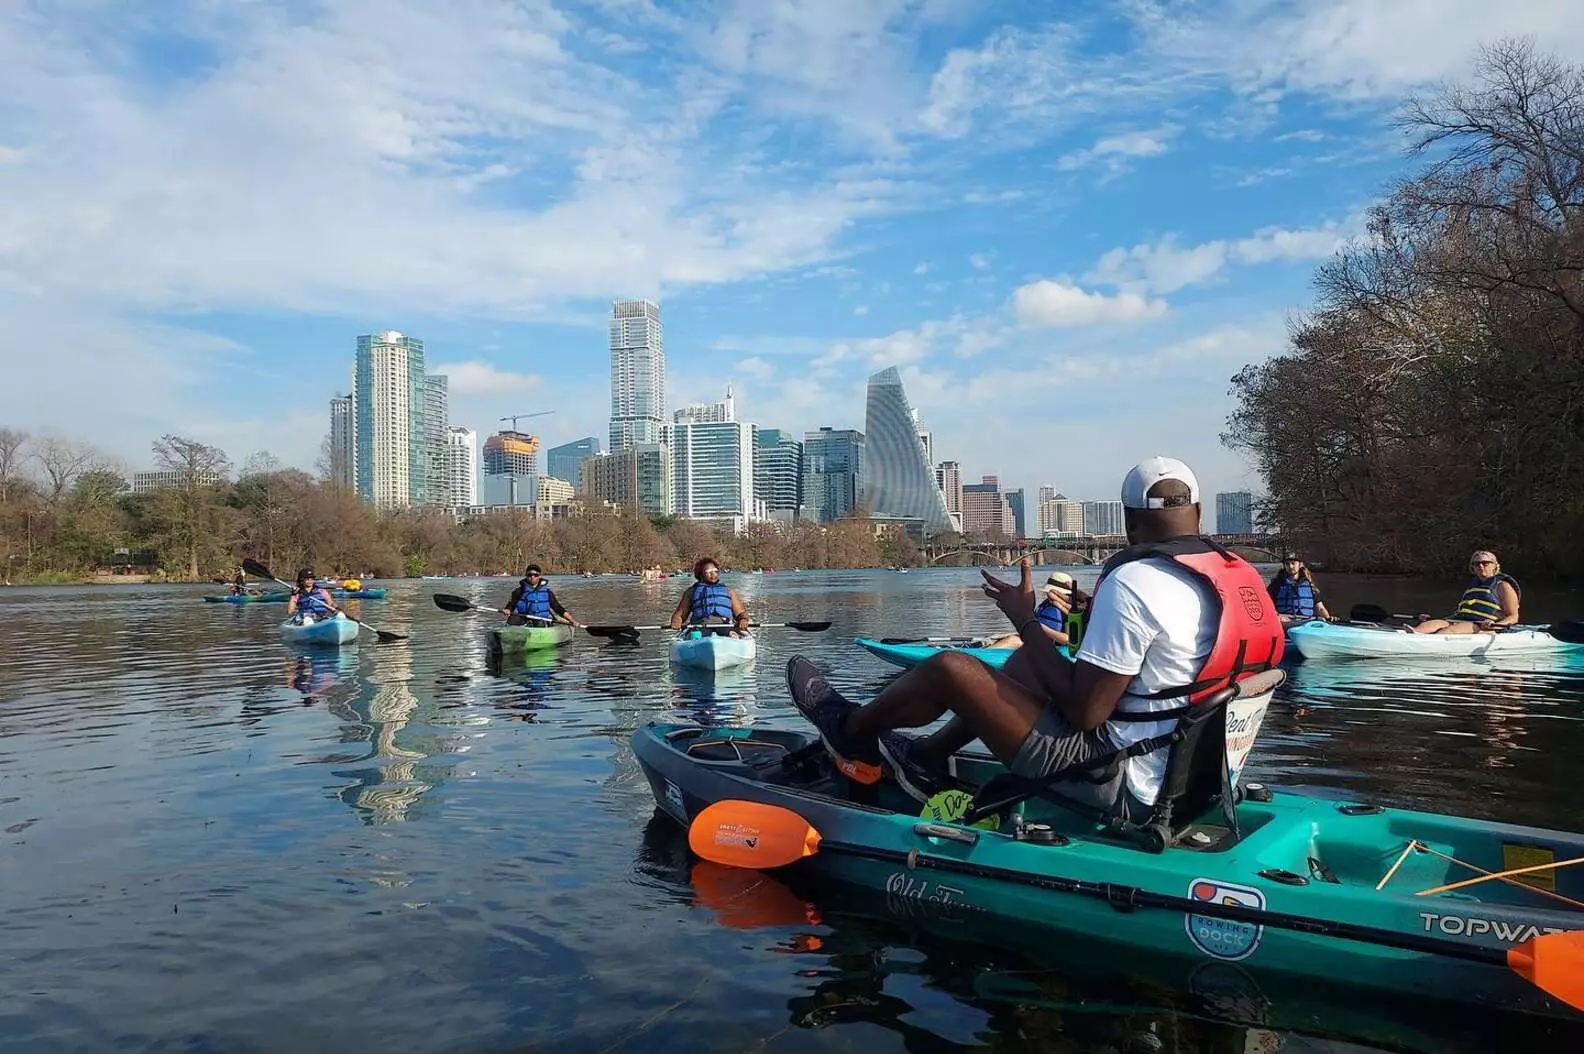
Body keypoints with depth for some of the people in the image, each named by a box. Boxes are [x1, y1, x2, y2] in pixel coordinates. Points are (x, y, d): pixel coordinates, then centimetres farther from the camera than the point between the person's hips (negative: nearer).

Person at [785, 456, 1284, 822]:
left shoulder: (1134, 581, -24)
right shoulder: (1242, 577, 3)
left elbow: (1084, 711, -22)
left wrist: (1026, 620, -11)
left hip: (1120, 787, -9)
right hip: (1183, 778, 9)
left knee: (949, 668, -1)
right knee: (1027, 661, 21)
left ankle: (848, 728, 26)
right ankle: (926, 758, 32)